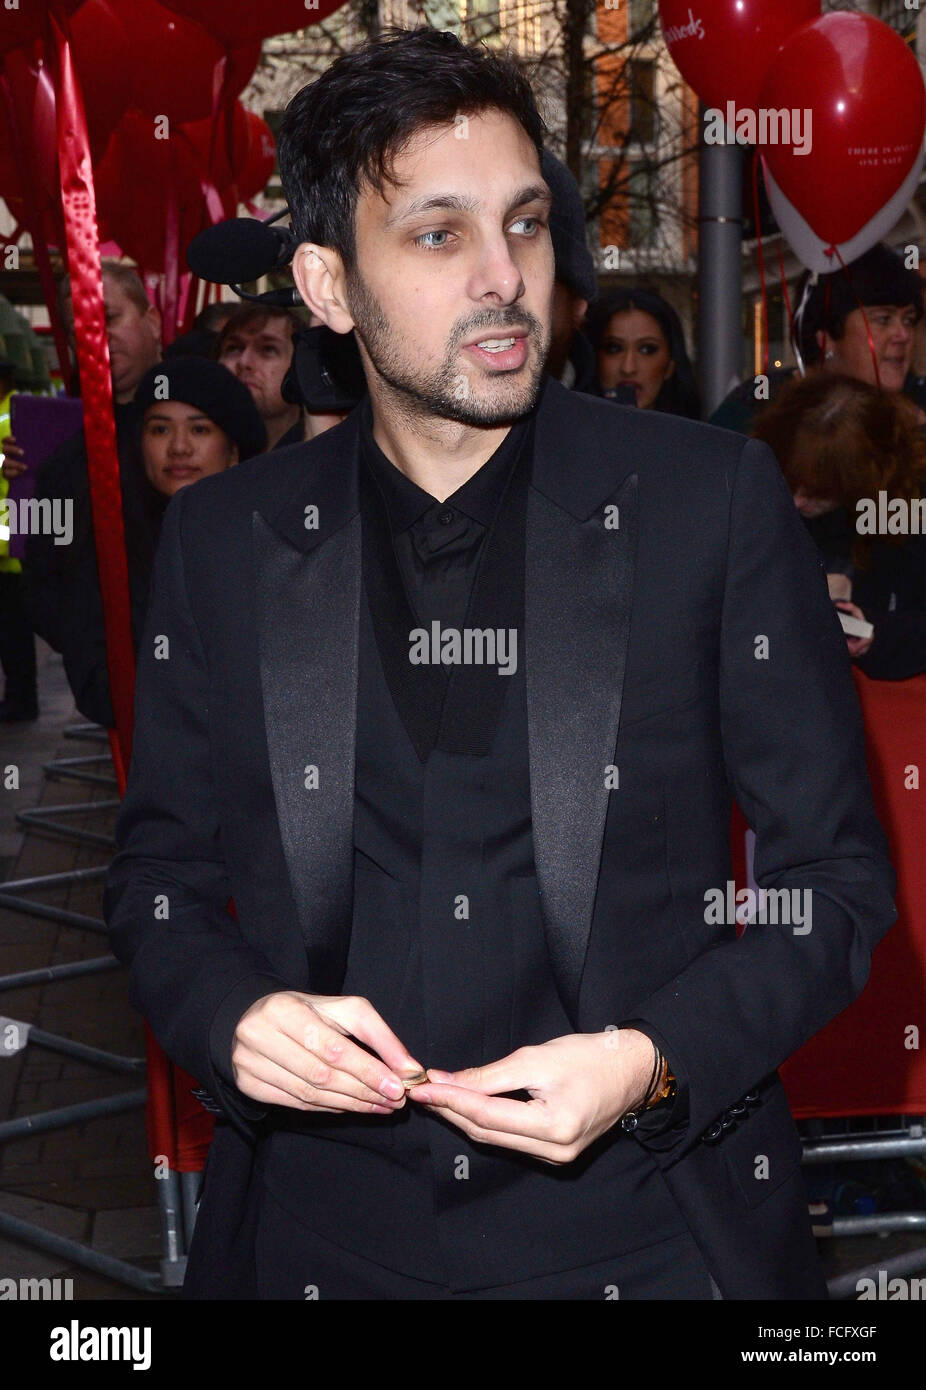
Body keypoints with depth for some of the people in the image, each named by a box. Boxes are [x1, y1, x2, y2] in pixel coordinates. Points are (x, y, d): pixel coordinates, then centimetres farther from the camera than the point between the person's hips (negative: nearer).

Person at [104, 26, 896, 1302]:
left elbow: (836, 875, -2)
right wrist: (232, 1018, -11)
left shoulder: (717, 501, -5)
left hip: (642, 1229, -1)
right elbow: (161, 872, 9)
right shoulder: (220, 543, 1)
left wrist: (657, 1062, -16)